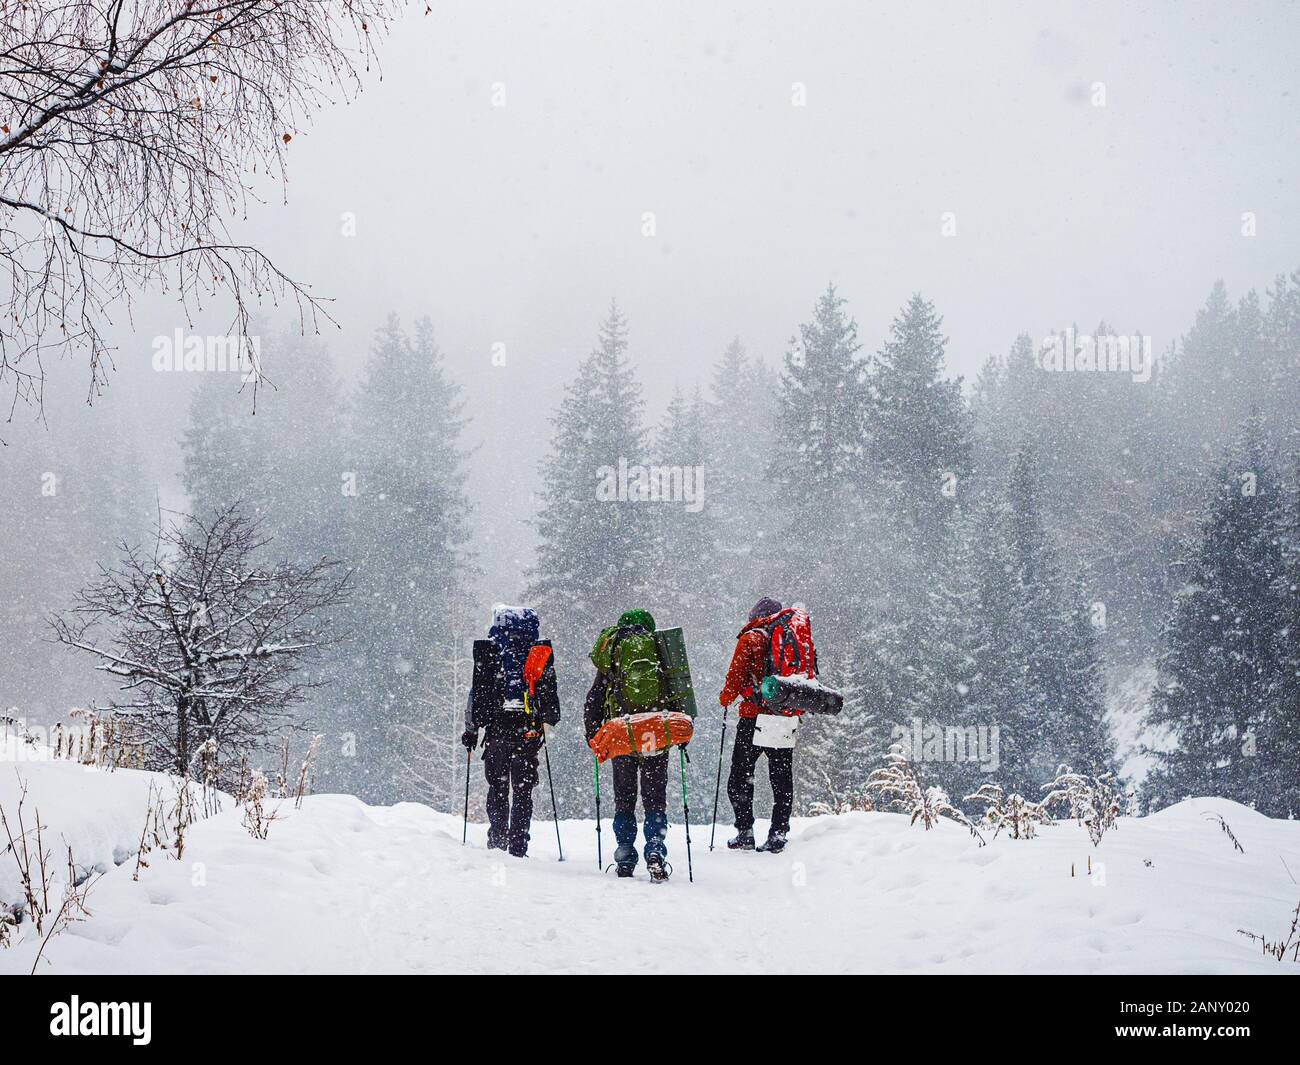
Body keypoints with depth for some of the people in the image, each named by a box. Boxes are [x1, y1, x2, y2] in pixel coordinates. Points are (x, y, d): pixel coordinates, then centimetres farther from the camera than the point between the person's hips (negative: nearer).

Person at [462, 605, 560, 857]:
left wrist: (471, 729, 7)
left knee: (497, 789, 12)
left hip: (496, 730, 0)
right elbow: (550, 695, 7)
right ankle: (518, 846, 2)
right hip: (529, 733, 0)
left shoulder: (488, 653, 0)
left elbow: (477, 694, 1)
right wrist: (549, 722, 22)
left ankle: (498, 840, 7)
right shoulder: (541, 655, 2)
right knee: (522, 791, 6)